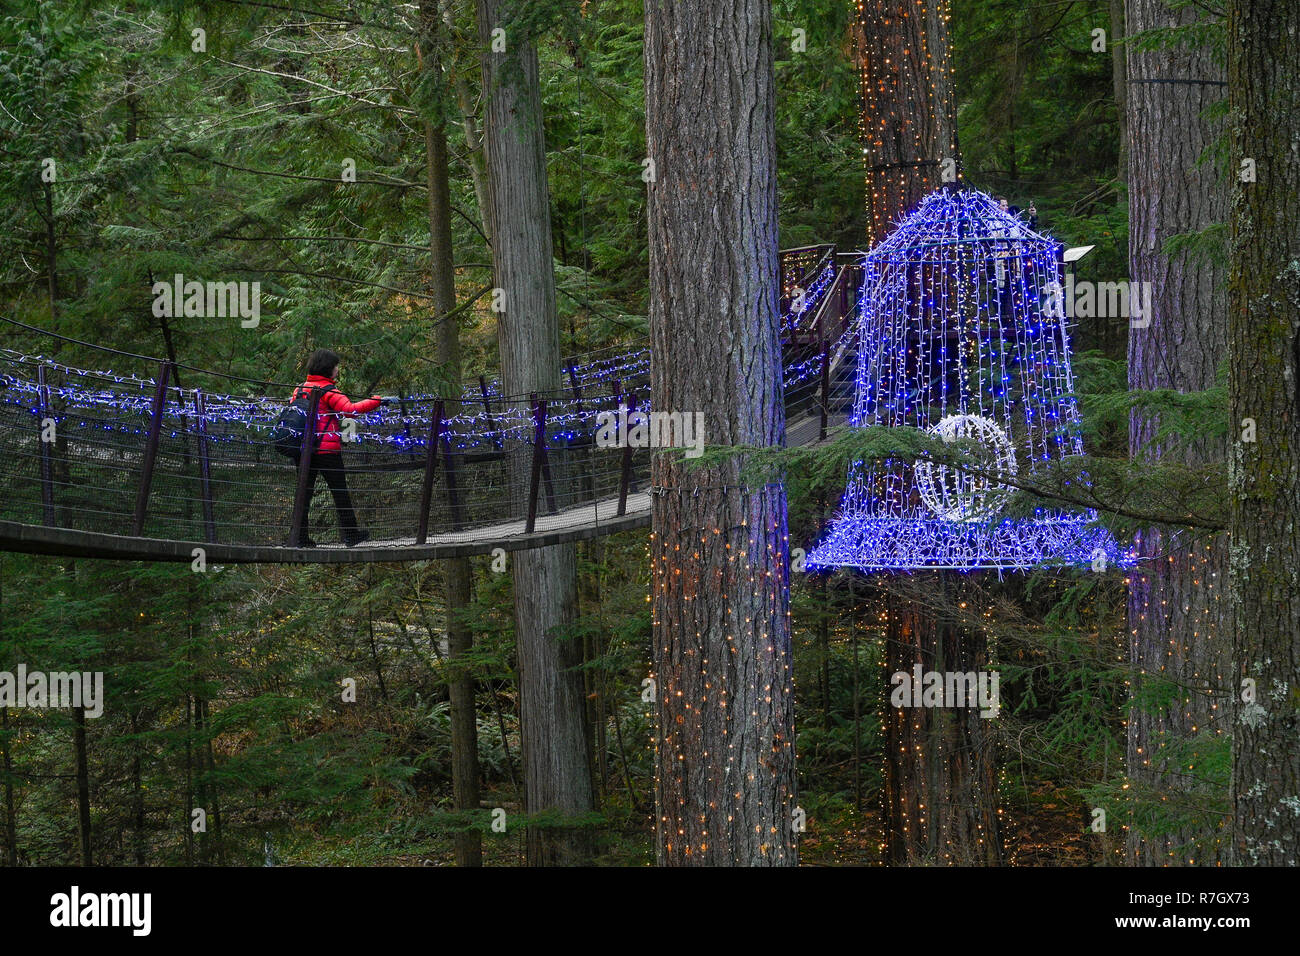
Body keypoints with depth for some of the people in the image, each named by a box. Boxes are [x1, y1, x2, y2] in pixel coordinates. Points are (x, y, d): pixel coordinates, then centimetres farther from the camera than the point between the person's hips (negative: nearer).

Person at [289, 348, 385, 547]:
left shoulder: (299, 389, 10)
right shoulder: (328, 391, -11)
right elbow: (349, 409, -22)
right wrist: (376, 401, -17)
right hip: (327, 448, -6)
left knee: (304, 490, 7)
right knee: (340, 491, 4)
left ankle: (300, 536, 3)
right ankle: (351, 534, 9)